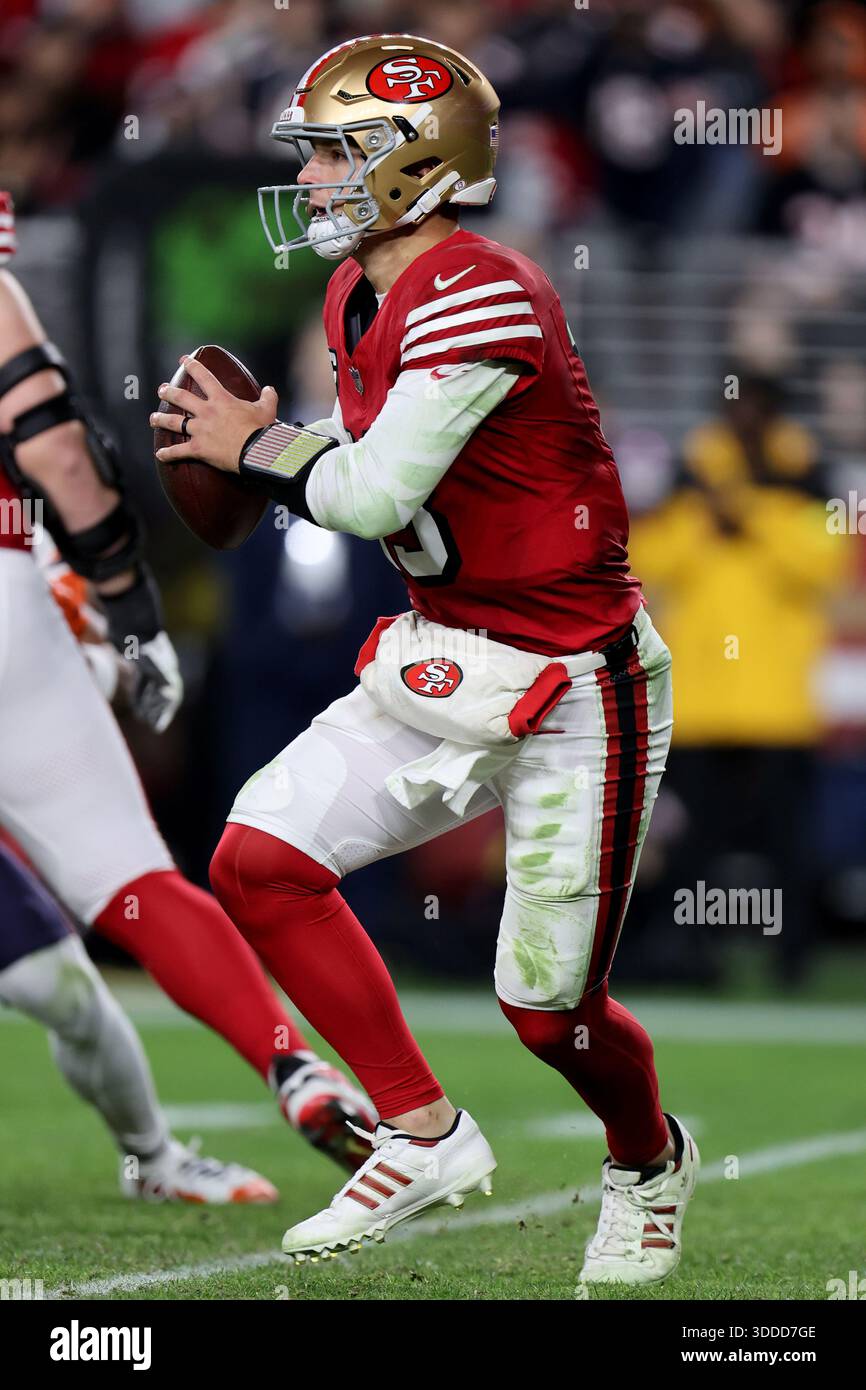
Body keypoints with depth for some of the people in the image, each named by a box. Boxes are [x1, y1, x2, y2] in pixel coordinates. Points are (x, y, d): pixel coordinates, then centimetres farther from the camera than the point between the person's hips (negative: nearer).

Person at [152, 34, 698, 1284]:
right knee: (258, 864, -6)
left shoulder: (477, 297, -23)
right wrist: (257, 439, 0)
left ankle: (649, 1161, 34)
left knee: (549, 1009, 0)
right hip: (435, 664, 8)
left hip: (571, 688, -8)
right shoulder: (360, 299, 6)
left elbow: (376, 493, -26)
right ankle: (425, 1137, 7)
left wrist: (256, 449, -8)